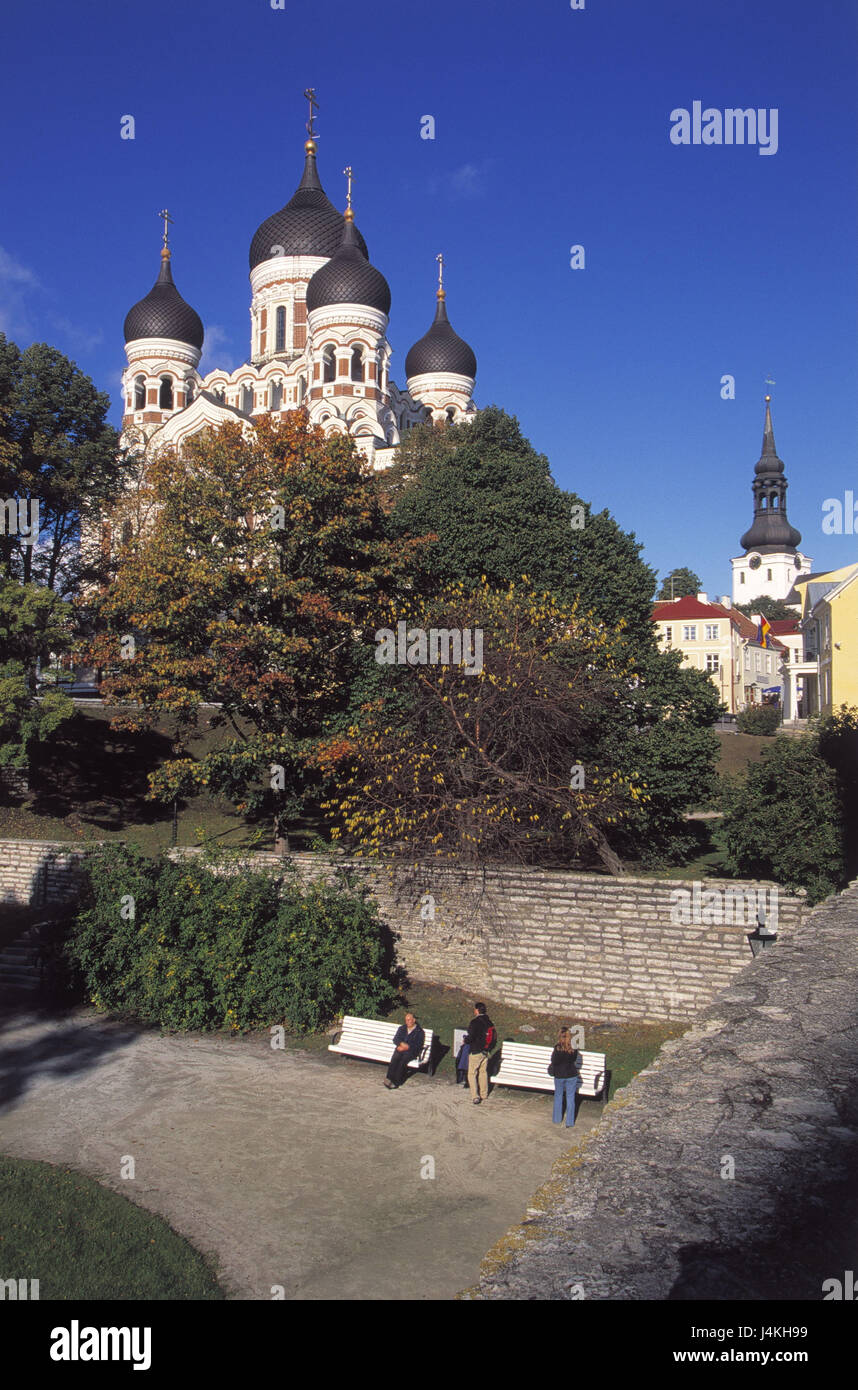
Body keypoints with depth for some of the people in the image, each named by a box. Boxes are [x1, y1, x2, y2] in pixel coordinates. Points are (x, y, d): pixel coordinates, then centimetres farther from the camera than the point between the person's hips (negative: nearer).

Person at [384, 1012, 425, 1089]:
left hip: (411, 1051, -3)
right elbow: (395, 1039, 11)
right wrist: (402, 1043, -11)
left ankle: (396, 1082, -33)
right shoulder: (402, 1028, 18)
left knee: (403, 1060, -31)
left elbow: (418, 1046, -4)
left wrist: (405, 1047, -13)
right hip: (400, 1049, 3)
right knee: (395, 1058, -29)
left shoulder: (419, 1032, 5)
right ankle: (389, 1078, -34)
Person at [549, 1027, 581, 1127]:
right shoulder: (573, 1048, -12)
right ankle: (569, 1122, 15)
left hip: (559, 1075, -1)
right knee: (570, 1098, 11)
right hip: (571, 1075, 1)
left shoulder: (557, 1048, -20)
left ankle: (557, 1119, 30)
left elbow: (553, 1061, -15)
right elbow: (574, 1059, 4)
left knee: (558, 1096, 19)